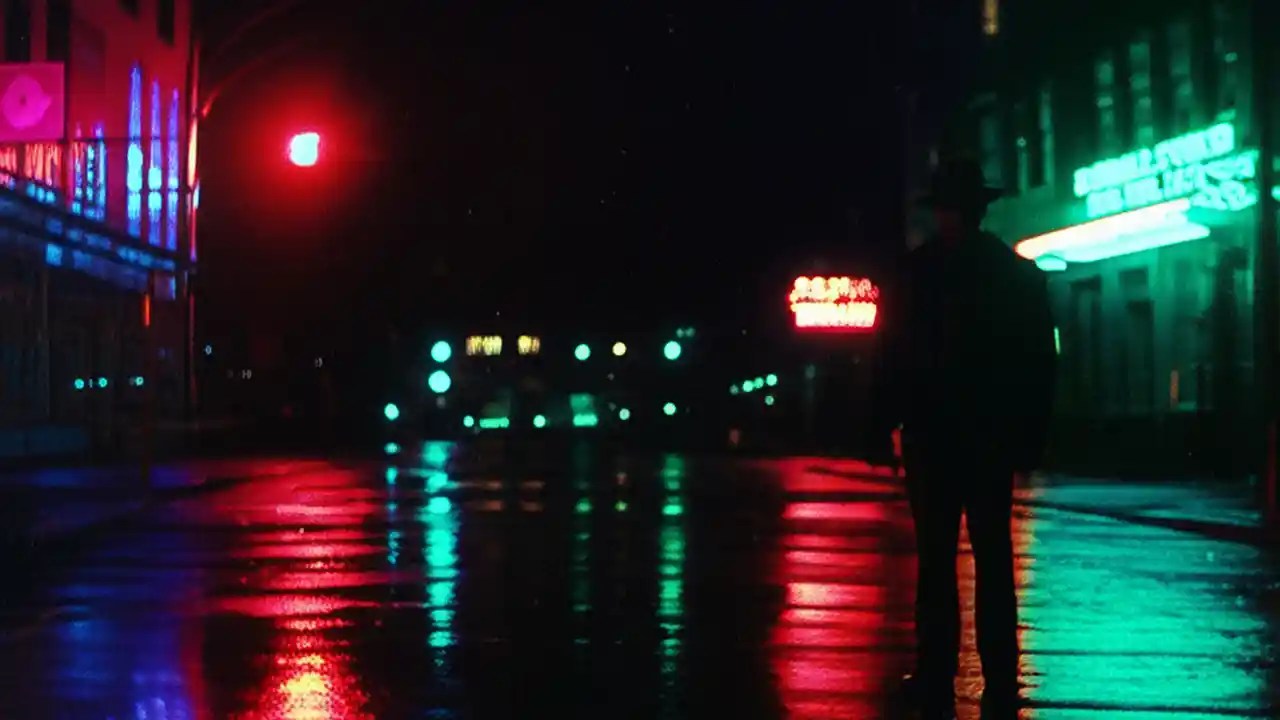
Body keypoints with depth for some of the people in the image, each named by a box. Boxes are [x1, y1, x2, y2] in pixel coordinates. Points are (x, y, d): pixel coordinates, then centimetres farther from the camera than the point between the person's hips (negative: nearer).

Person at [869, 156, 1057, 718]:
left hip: (933, 436, -2)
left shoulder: (916, 272, -4)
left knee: (937, 561, 0)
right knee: (994, 561, 6)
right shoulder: (1021, 273, 4)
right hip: (994, 438, 2)